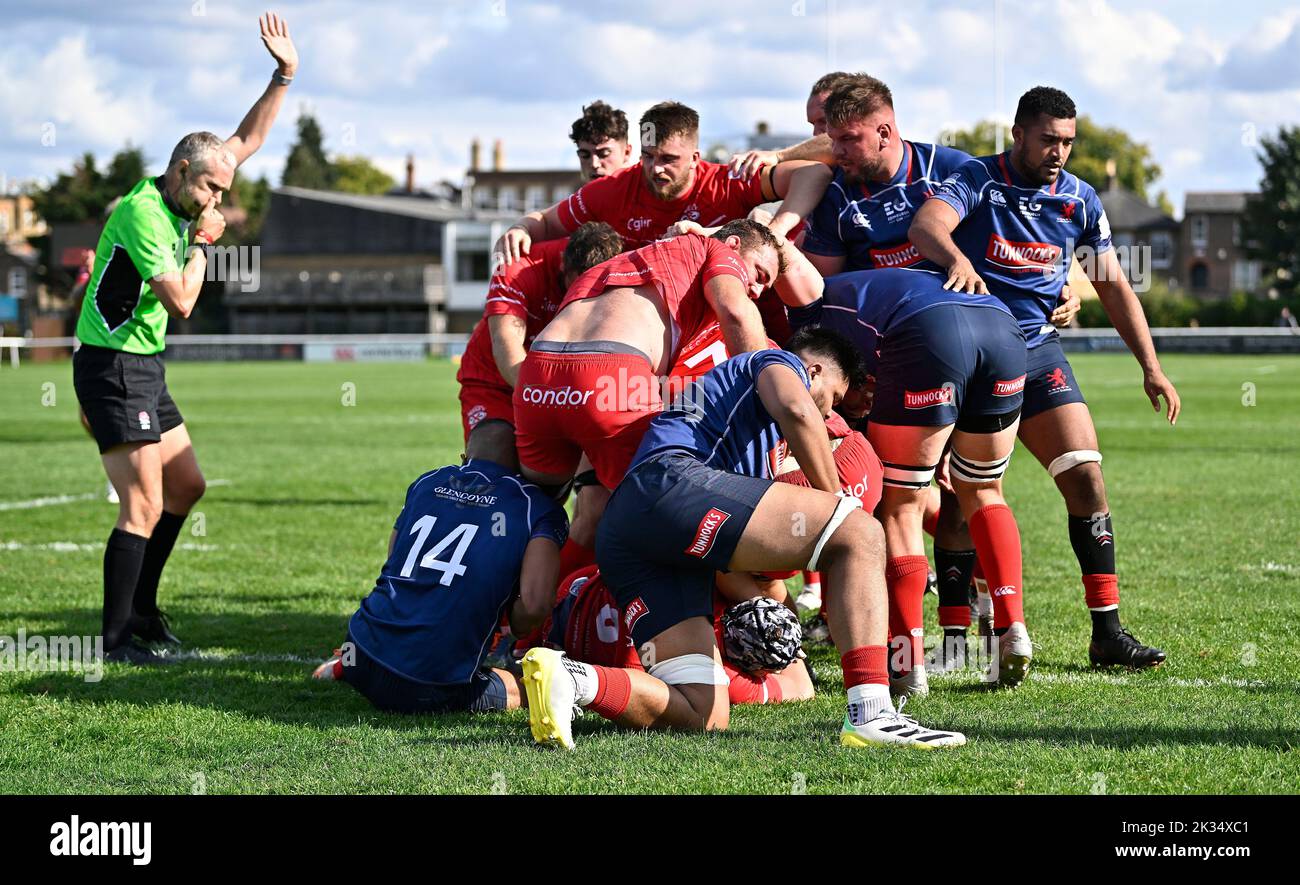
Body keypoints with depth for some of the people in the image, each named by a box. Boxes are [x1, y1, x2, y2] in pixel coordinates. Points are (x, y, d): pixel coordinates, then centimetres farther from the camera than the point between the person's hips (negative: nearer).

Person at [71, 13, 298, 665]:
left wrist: (283, 77, 10)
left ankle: (142, 609, 25)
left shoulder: (181, 202, 9)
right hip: (113, 368, -10)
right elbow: (181, 300, -22)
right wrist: (202, 243, -6)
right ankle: (116, 637, -8)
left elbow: (247, 141, 18)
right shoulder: (143, 212, -19)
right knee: (144, 505, -13)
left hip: (144, 368, 10)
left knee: (187, 486, 15)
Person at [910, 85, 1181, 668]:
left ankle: (1107, 632, -5)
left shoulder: (1079, 200, 6)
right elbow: (926, 226, -28)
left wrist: (1150, 367, 6)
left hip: (1037, 351, 4)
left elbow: (1113, 285, 13)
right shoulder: (977, 180, -8)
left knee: (1085, 476, -8)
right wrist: (956, 259, -50)